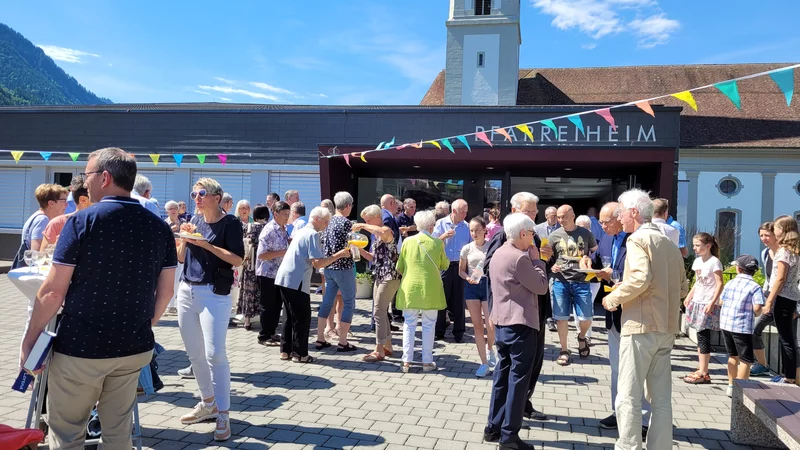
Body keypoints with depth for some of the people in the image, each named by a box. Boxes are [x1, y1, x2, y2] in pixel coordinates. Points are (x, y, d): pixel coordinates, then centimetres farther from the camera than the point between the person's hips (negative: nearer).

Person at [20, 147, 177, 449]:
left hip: (79, 348, -4)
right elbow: (165, 291, 7)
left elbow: (54, 290, -12)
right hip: (134, 348, 5)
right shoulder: (159, 227, 0)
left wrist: (30, 339, 0)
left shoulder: (83, 221, -13)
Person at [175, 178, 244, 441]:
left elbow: (237, 259, -15)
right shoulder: (194, 220, 11)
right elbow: (181, 257, 15)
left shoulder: (230, 223, -6)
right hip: (187, 291, 7)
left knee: (214, 353, -11)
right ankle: (208, 403, 28)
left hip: (214, 294, -7)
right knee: (194, 353, 12)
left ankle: (223, 414, -2)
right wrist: (185, 238, -4)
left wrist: (206, 244, -18)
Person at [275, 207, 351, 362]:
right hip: (296, 281, -10)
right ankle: (299, 353, 5)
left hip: (284, 278, 10)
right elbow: (317, 263, -18)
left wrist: (337, 255, 18)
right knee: (302, 317, 0)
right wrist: (338, 255, -11)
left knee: (291, 316, 16)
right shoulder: (313, 234, -11)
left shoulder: (303, 231, 20)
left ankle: (286, 351, 21)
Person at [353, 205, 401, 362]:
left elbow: (383, 231, -39)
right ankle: (387, 346, 26)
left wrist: (362, 226, -28)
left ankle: (379, 351, -3)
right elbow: (373, 258, 20)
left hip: (390, 277, -10)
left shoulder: (387, 232, -13)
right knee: (380, 312, 15)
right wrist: (359, 248, 7)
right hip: (380, 277, 10)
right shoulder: (377, 236, 16)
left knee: (378, 312, -9)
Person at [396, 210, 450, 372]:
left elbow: (399, 268, 4)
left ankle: (407, 361, 11)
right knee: (428, 325, 9)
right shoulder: (437, 243, -6)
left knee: (409, 325, 10)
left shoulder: (408, 241, -2)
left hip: (410, 289, 1)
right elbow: (445, 265, 7)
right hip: (430, 290, -1)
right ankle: (427, 361, 14)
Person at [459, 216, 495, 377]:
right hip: (472, 287, 2)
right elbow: (461, 271, 10)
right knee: (477, 326, 3)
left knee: (491, 326, -9)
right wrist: (468, 278, -9)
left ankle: (490, 348, 26)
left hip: (489, 285, -2)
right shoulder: (467, 249, 3)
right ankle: (484, 363, 13)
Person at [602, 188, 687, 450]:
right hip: (666, 329, 8)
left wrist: (614, 298, -13)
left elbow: (641, 277, -25)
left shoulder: (638, 239, -9)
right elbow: (682, 288, 18)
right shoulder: (669, 244, 15)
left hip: (641, 326, -8)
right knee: (662, 397, 12)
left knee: (628, 396, 0)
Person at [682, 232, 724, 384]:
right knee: (700, 336, 11)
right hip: (697, 302, 8)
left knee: (704, 336, -7)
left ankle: (704, 374, -2)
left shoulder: (714, 262, -11)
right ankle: (701, 369, 17)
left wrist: (712, 302, -21)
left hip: (708, 304, -8)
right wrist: (689, 296, 17)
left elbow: (719, 285, -14)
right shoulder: (697, 261, 12)